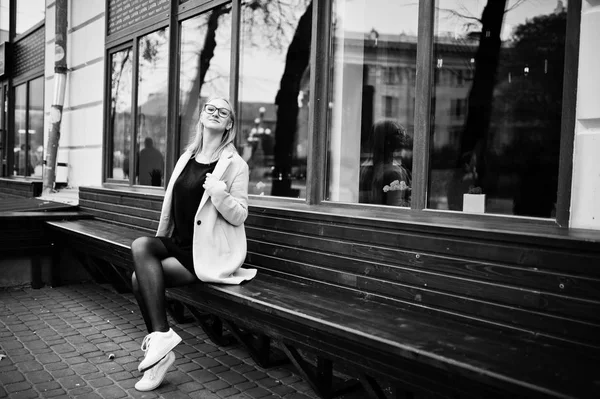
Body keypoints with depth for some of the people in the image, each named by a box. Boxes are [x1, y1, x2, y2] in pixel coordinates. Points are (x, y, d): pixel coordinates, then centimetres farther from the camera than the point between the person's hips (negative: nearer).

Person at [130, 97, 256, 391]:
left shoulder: (235, 165, -6)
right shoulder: (186, 158, 12)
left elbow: (239, 216, -11)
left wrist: (220, 193, -29)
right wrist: (159, 244, 21)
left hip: (209, 253, -6)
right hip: (178, 244, 6)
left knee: (140, 277, -19)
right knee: (140, 246, -22)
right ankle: (160, 337, -19)